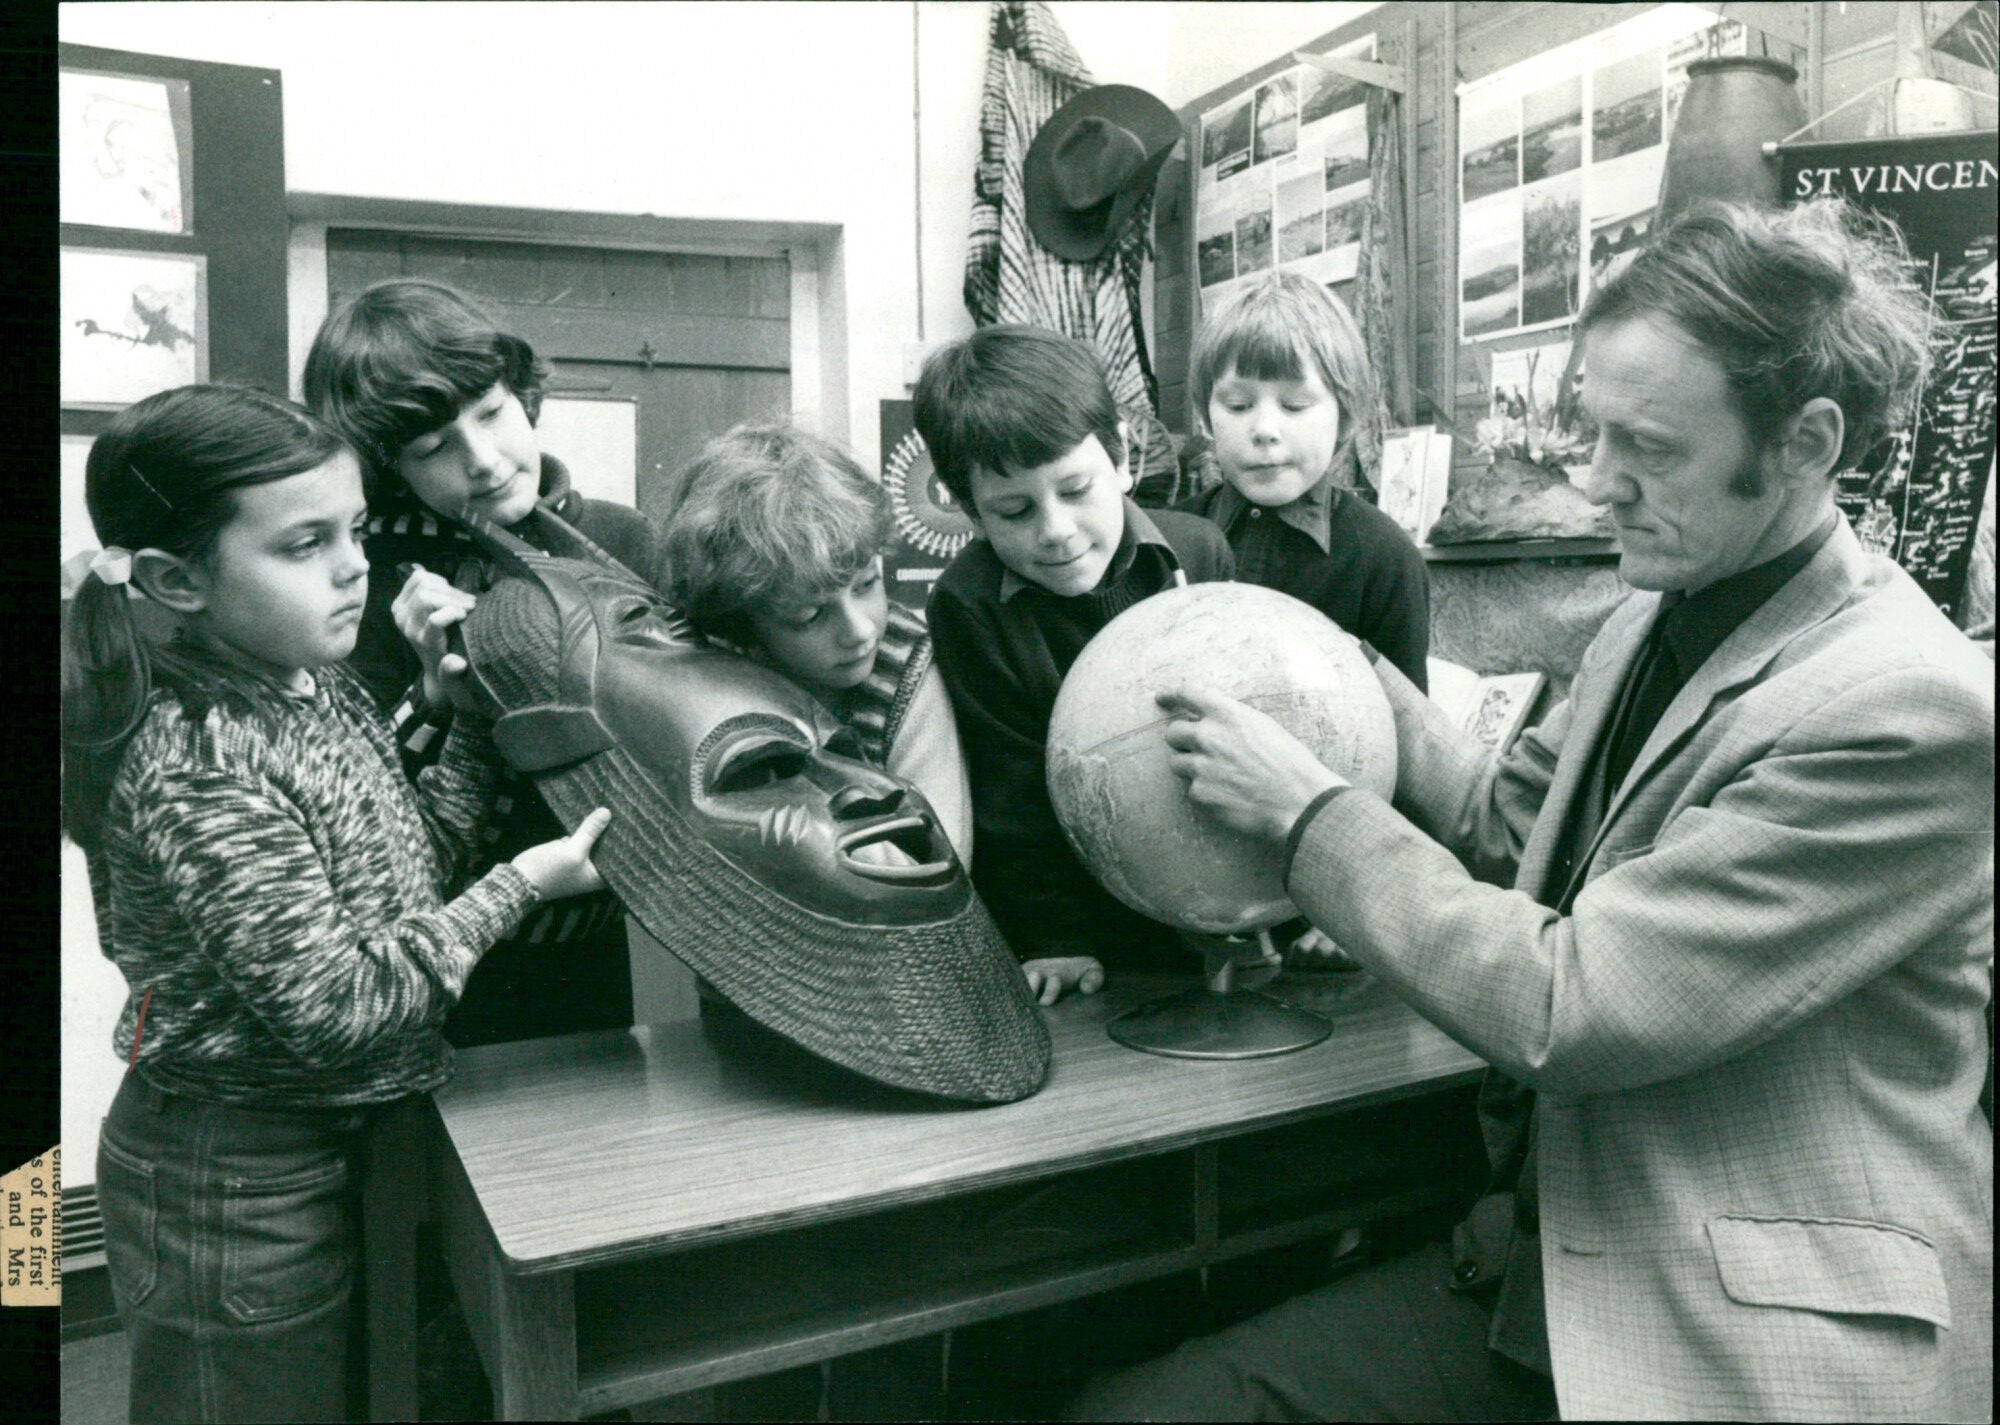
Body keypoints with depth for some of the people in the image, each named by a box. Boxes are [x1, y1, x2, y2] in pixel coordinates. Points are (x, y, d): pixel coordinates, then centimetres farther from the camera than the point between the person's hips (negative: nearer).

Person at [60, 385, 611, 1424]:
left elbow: (405, 859, 5)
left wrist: (475, 715, -3)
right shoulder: (196, 769, -27)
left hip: (330, 1142, 8)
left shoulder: (314, 686, -1)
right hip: (238, 1190, -8)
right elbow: (336, 1009, -28)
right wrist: (522, 884, -23)